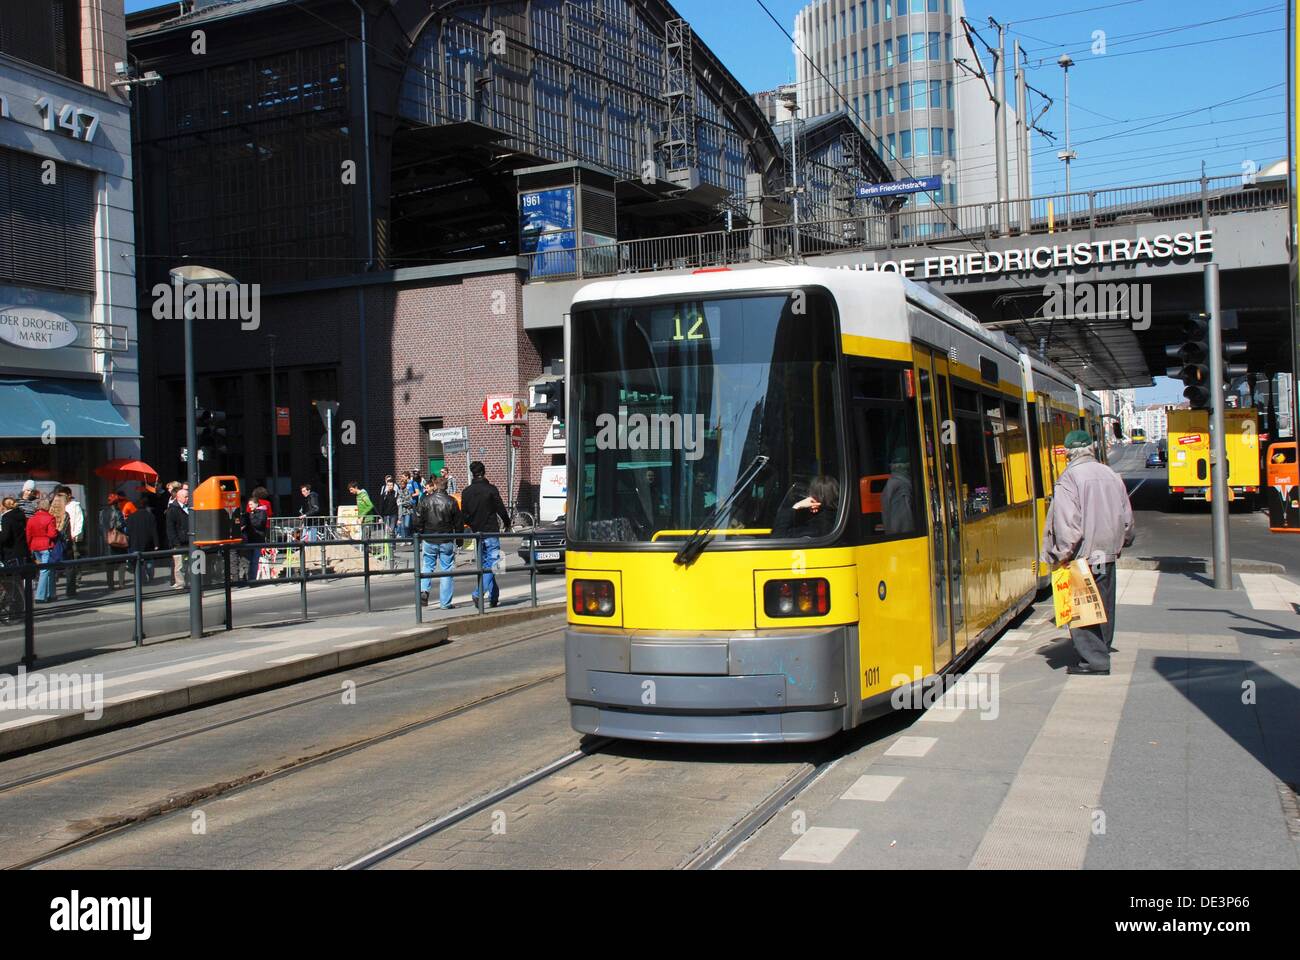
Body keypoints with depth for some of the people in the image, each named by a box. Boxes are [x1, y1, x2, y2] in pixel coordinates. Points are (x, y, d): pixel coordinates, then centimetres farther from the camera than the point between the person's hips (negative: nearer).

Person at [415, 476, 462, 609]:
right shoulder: (451, 502, -5)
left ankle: (424, 589, -6)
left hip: (429, 540, 1)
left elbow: (418, 521, 0)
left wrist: (419, 537, 13)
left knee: (427, 566, 18)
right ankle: (445, 603, 6)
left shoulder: (425, 501, -3)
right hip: (447, 541, -1)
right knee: (446, 570, 5)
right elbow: (458, 523, 0)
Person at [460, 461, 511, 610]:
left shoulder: (466, 492, 1)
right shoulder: (491, 490, -10)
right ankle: (478, 593, -21)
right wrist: (507, 524, 12)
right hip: (491, 532, -5)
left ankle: (494, 596, 19)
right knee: (492, 564, -4)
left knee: (484, 564, 16)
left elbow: (464, 515, 4)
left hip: (477, 533, 5)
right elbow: (501, 509, -6)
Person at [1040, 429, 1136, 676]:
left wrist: (1064, 554, -12)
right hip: (1108, 554, 7)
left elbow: (1067, 520, -20)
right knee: (1104, 606, 16)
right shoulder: (1111, 475, 7)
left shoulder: (1069, 477, -14)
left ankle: (1095, 661, -2)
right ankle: (1102, 652, 27)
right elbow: (1126, 517, 15)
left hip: (1082, 554, -7)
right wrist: (1120, 543, 28)